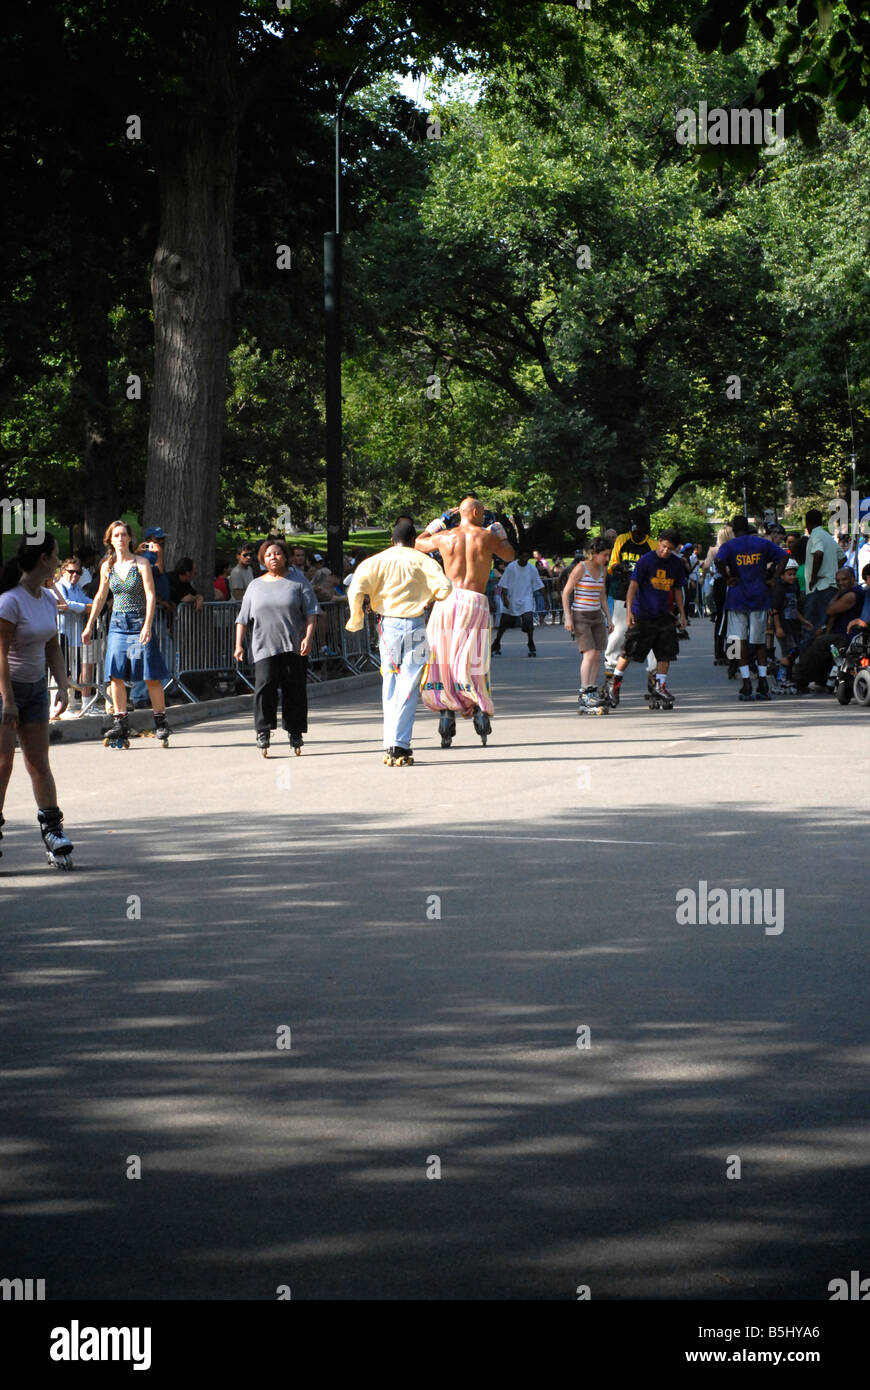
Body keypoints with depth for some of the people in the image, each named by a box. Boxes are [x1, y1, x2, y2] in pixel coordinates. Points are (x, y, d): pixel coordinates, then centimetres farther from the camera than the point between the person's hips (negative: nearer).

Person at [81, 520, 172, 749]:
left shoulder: (141, 563, -5)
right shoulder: (107, 567, 7)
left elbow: (150, 595, -10)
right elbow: (100, 597, 18)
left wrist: (147, 625, -20)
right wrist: (89, 626, 18)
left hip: (139, 622, -4)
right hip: (118, 624, 4)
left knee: (151, 676, -4)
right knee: (115, 674, -3)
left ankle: (160, 722, 5)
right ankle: (121, 724, 0)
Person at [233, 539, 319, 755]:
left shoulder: (298, 583, 8)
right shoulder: (255, 586, 16)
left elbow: (311, 613, 2)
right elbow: (243, 618, 15)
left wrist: (308, 637, -11)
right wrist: (239, 645, 6)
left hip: (293, 648, -1)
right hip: (264, 647, 1)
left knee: (294, 689, 0)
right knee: (264, 686, -13)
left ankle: (295, 732, 9)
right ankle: (263, 731, -9)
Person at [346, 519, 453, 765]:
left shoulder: (377, 561, 4)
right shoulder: (421, 561, 1)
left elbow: (356, 589, -9)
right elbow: (445, 586, -8)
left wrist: (356, 619, 5)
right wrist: (432, 597, 13)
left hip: (387, 624, 2)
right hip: (414, 624, -2)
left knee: (390, 688, 12)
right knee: (408, 688, -1)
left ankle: (390, 747, 11)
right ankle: (399, 746, -9)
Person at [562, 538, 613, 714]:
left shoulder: (603, 570, 10)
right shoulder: (581, 568, -11)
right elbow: (566, 592, -9)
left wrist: (608, 618, 16)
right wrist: (568, 617, -15)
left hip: (597, 616, 7)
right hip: (580, 616, -7)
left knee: (598, 655, 3)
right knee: (590, 653, -17)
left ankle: (593, 691, 8)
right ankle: (584, 695, -20)